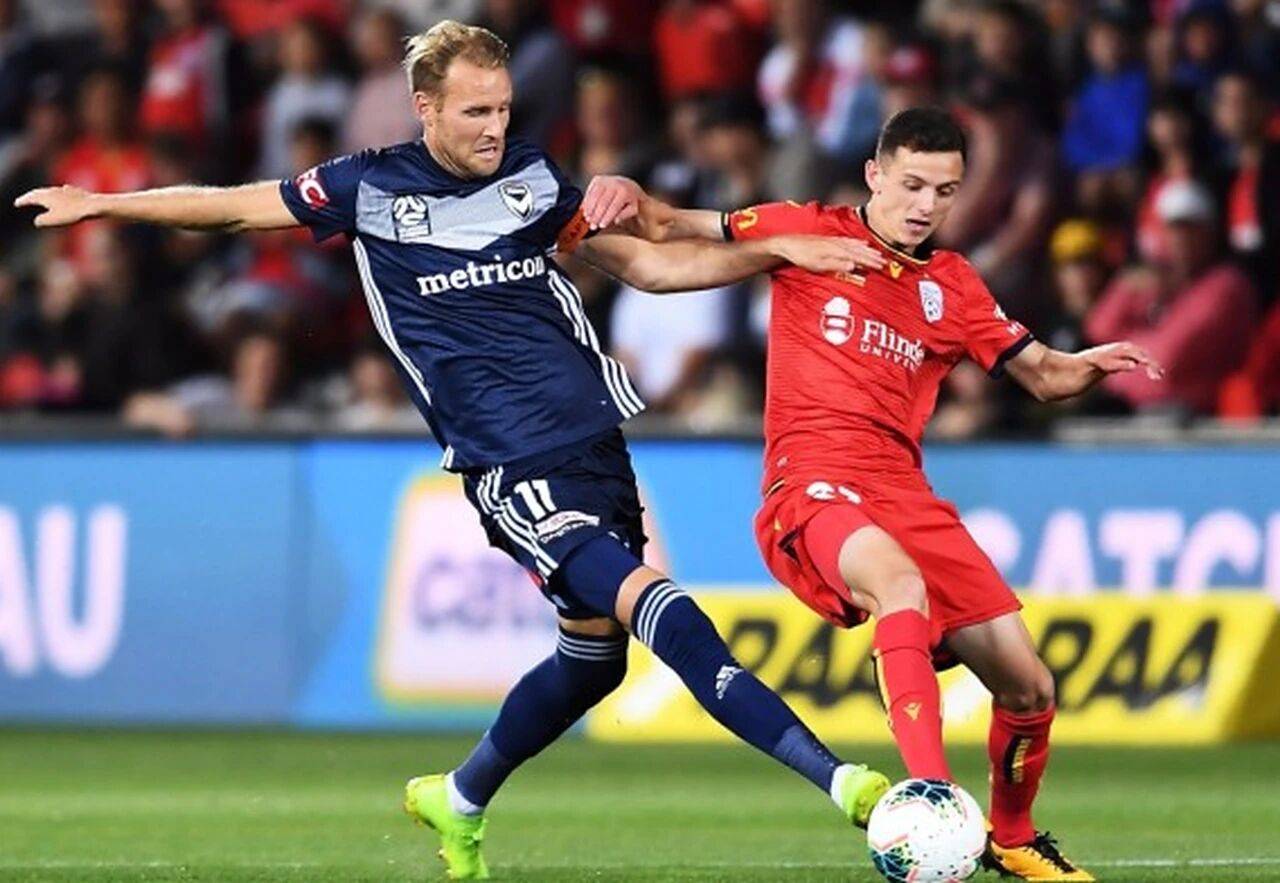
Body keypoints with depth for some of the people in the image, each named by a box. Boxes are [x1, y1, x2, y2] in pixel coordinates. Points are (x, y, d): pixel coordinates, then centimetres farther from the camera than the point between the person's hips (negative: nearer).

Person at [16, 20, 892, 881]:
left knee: (593, 653, 12)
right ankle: (838, 779, -30)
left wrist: (774, 249, 7)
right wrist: (98, 203, 17)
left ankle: (459, 801, 36)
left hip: (596, 441, 6)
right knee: (654, 604, -22)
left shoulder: (533, 176, 9)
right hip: (513, 468, -6)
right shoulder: (371, 188, 0)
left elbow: (646, 265, 17)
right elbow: (236, 206, 14)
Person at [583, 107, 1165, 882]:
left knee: (1028, 686, 2)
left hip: (905, 493, 5)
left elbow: (1042, 375, 21)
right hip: (811, 488, -5)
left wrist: (1093, 365, -2)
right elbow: (669, 232, 9)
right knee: (903, 585, -39)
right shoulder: (810, 234, 6)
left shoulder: (954, 287, 17)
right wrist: (629, 199, -14)